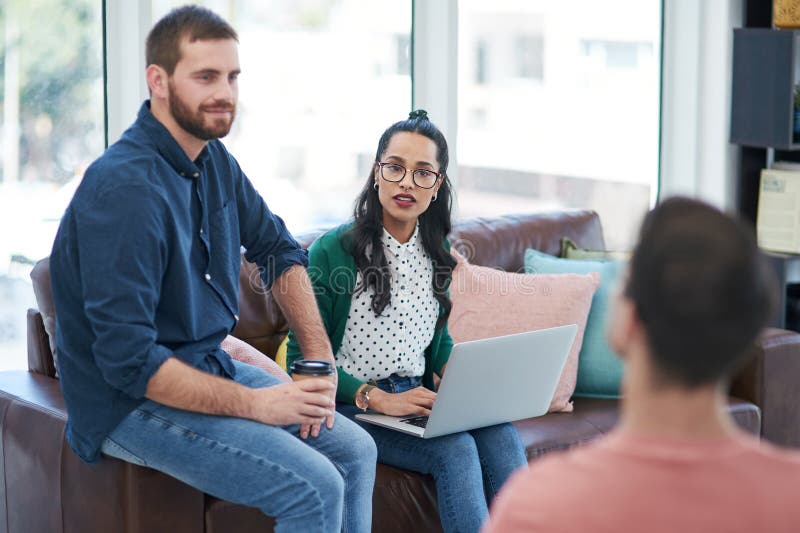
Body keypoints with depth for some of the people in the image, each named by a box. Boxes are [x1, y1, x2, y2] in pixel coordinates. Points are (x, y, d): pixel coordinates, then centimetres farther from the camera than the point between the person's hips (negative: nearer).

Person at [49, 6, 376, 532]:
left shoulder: (215, 161, 3)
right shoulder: (126, 189, -25)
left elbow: (279, 250, 18)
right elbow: (129, 360, -27)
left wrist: (320, 356, 4)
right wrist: (253, 404, -21)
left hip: (211, 366, 9)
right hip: (131, 403, -9)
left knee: (355, 450, 4)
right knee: (315, 487, -21)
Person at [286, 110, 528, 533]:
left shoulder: (436, 256, 10)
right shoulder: (333, 250, -9)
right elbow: (303, 356, -9)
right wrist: (378, 399, -19)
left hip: (415, 399, 6)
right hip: (352, 406, -5)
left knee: (500, 434, -24)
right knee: (455, 448, -30)